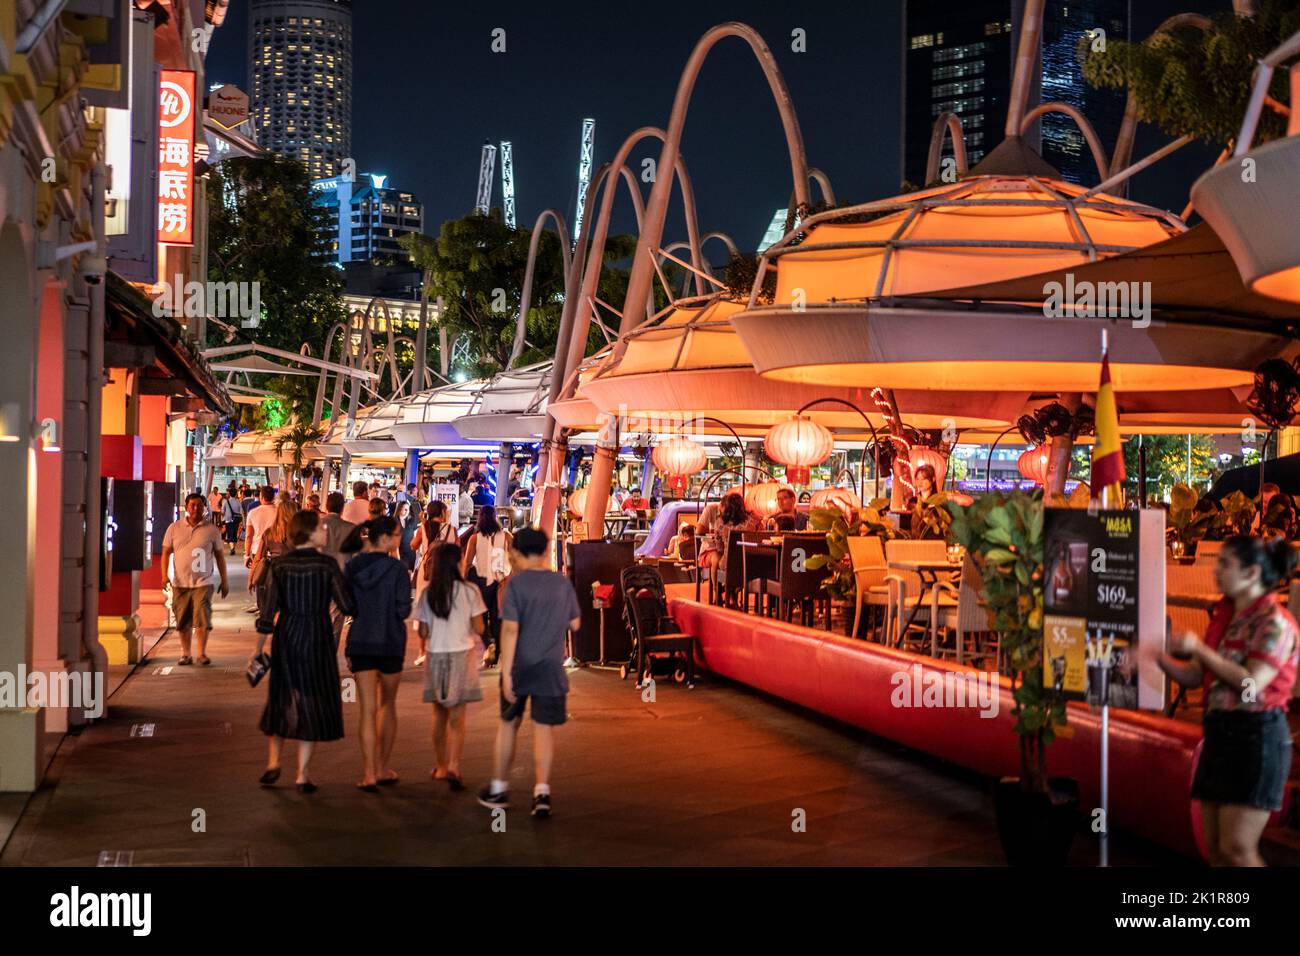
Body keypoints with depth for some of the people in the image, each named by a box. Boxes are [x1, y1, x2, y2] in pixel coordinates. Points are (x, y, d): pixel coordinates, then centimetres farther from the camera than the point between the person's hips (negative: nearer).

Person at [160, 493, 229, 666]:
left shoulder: (211, 529, 2)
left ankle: (202, 653, 0)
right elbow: (166, 552, 8)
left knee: (202, 619, -10)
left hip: (203, 582, -2)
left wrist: (224, 581, 8)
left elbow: (219, 555, 8)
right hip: (180, 582, 2)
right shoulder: (174, 528, 5)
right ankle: (185, 654, 18)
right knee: (183, 622, 7)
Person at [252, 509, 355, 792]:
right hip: (316, 639, -3)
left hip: (285, 638, 3)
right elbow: (347, 606, -10)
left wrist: (258, 649, 6)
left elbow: (268, 611, -2)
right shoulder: (327, 564, -10)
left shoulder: (279, 565, -2)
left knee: (281, 698, 21)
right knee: (311, 703, 7)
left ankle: (273, 762, 16)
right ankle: (303, 775, 9)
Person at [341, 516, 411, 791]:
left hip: (360, 642, 2)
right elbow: (403, 609, -12)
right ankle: (383, 769, 22)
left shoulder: (352, 568, -1)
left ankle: (369, 774, -2)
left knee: (368, 710, 3)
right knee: (388, 706, 15)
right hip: (391, 644, -2)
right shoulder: (396, 568, -11)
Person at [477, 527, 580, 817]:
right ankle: (542, 792, -3)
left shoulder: (517, 583, -11)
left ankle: (498, 788, 25)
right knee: (544, 728, 4)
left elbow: (510, 630, -16)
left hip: (519, 666, -1)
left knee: (508, 724, 15)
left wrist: (506, 673, -16)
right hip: (550, 667, 2)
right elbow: (574, 624, 10)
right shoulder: (563, 583, 1)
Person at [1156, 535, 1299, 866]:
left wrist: (1199, 648, -16)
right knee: (1215, 848, 8)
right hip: (1220, 733, 8)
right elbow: (1194, 676, 14)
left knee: (1236, 849, -9)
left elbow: (1251, 685, -20)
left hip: (1257, 737, -8)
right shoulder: (1224, 616, 13)